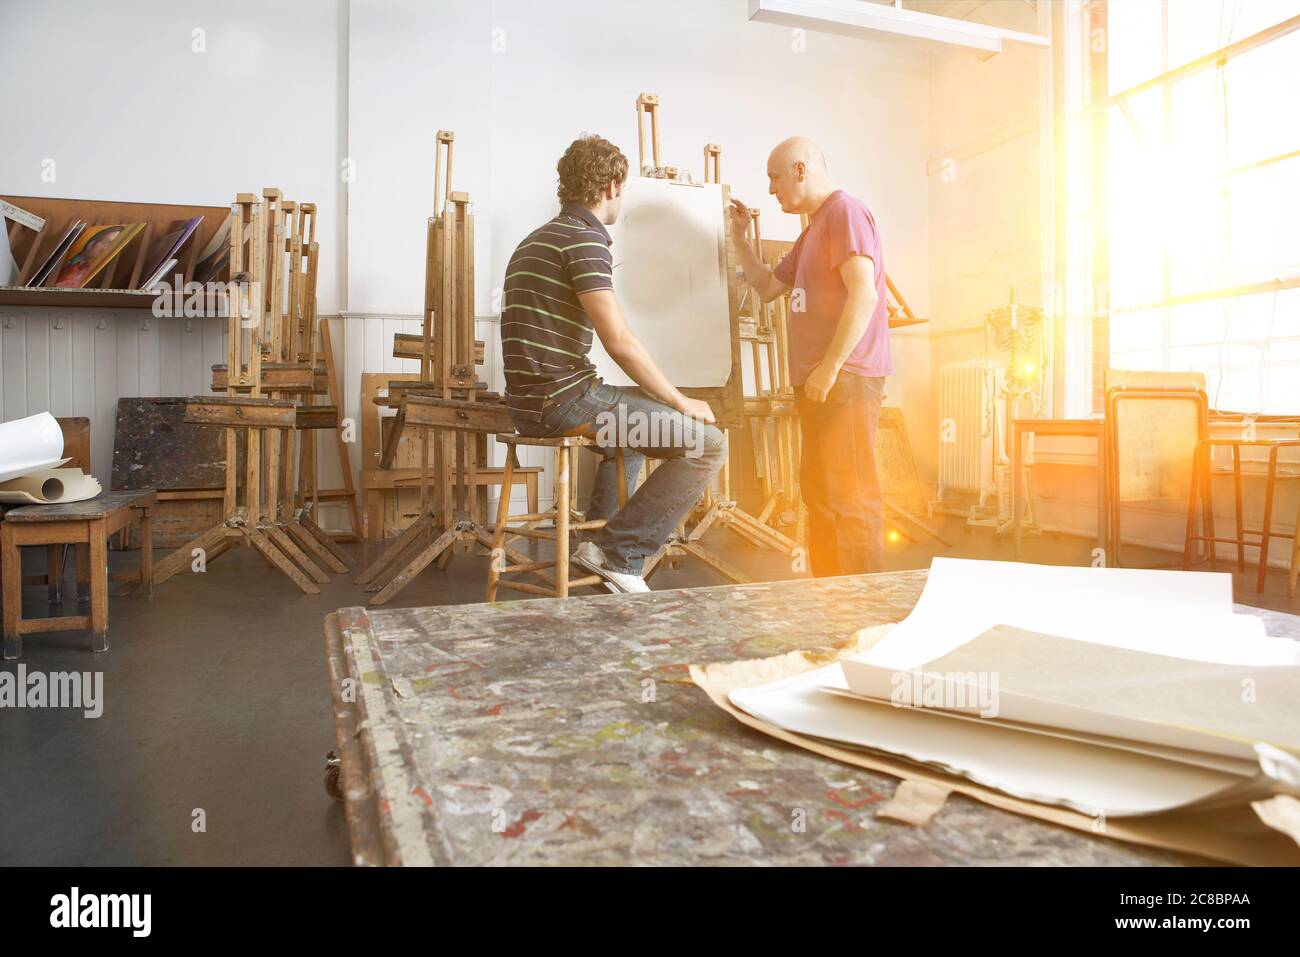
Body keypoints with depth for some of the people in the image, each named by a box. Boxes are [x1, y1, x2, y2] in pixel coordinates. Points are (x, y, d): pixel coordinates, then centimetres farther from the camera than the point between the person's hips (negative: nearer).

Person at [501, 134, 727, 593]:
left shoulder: (534, 241, 21)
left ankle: (598, 536, 32)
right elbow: (619, 341, -19)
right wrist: (681, 401, -8)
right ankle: (619, 555, -8)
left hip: (528, 402, 10)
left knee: (638, 415, 36)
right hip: (563, 399, -10)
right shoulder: (585, 238, -11)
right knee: (707, 442, -11)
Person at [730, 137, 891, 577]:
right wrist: (740, 238, 20)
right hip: (817, 379, 11)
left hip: (845, 377, -11)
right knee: (819, 492, 15)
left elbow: (863, 294, -19)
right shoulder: (813, 229, 23)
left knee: (847, 495, -10)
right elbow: (768, 286, 29)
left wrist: (830, 367, -22)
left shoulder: (845, 211, -8)